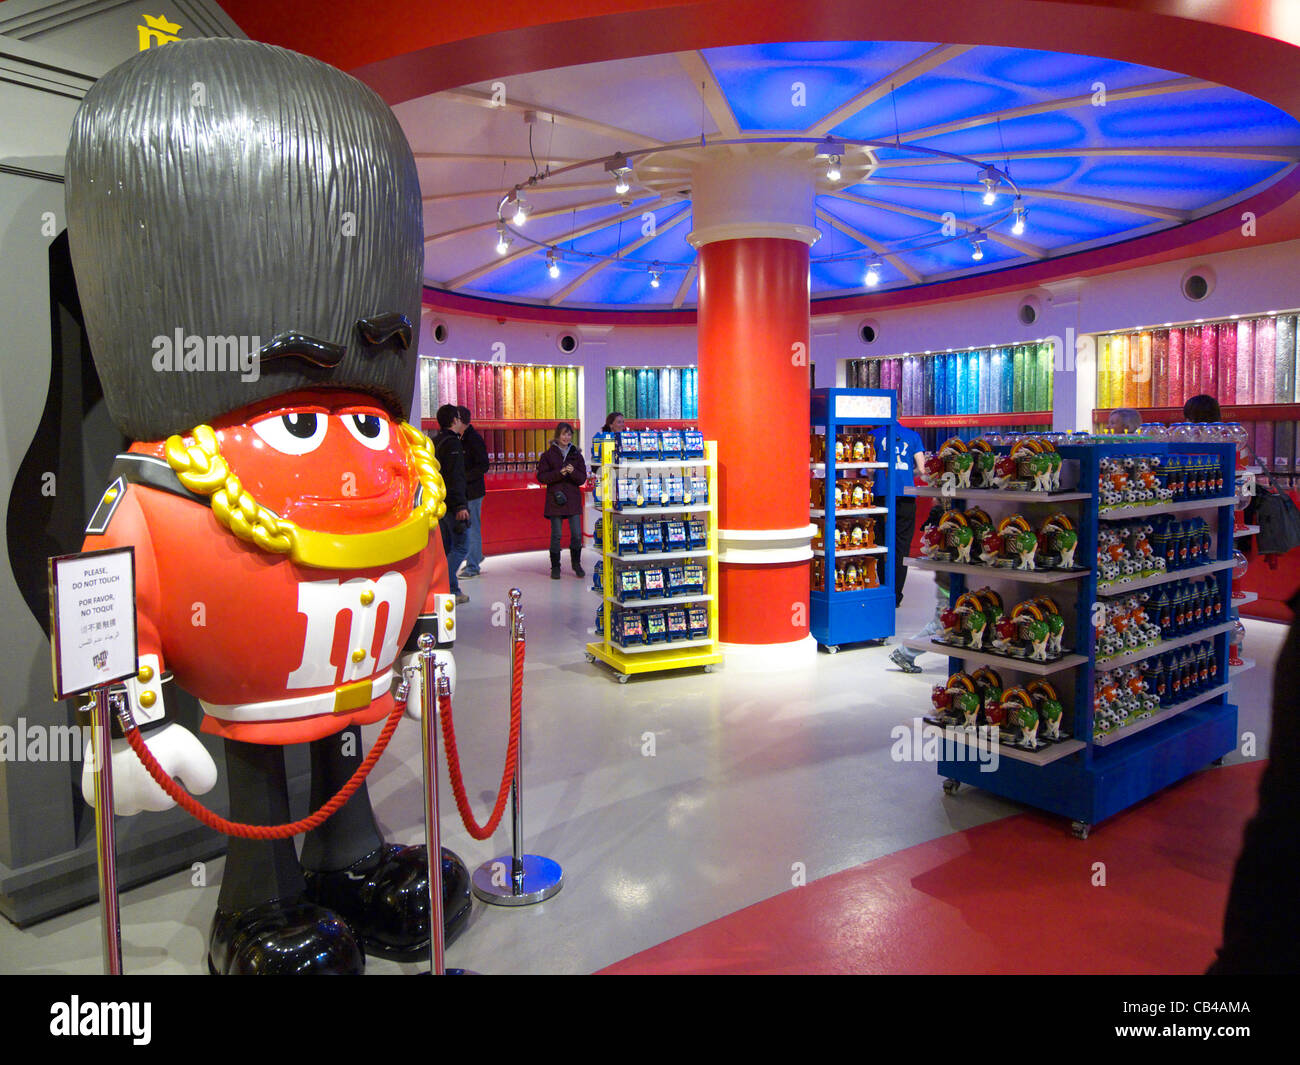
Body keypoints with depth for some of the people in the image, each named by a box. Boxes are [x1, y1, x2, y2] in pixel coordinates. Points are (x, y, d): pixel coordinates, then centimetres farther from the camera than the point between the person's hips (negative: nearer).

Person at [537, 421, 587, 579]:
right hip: (555, 499, -2)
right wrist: (559, 473, -15)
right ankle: (555, 567, 13)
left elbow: (583, 478, 6)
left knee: (577, 534, -1)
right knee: (556, 535, 1)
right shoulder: (548, 455, 3)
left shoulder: (576, 454, 9)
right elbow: (541, 477, -3)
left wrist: (573, 472, -14)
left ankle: (576, 563, 20)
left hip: (573, 499, 2)